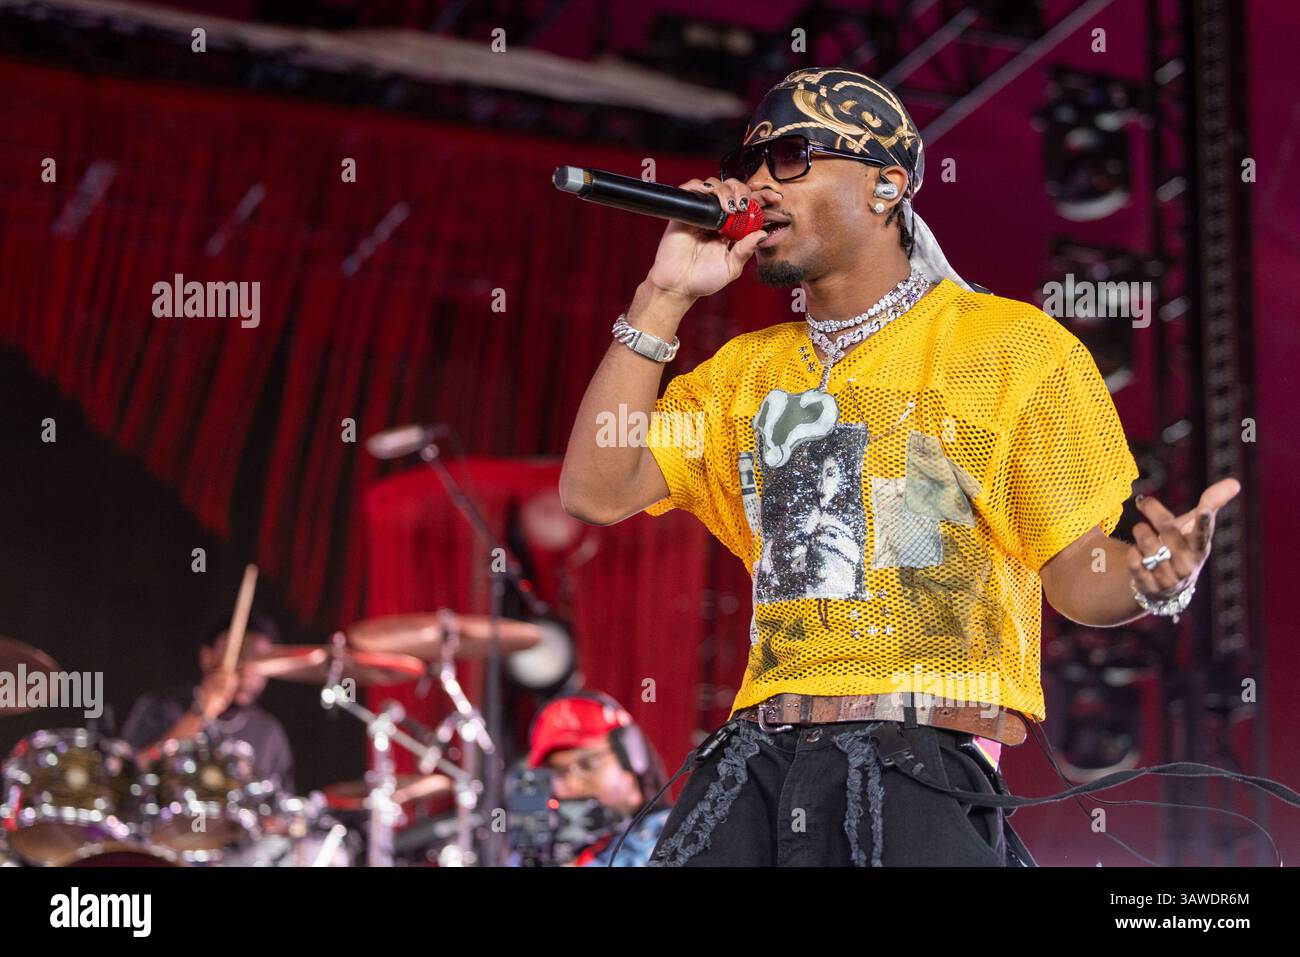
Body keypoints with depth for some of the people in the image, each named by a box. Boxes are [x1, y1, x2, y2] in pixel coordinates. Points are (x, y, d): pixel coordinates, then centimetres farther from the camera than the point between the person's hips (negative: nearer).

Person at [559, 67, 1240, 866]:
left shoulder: (1013, 346, 5)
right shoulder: (746, 370, 20)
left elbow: (1076, 571, 3)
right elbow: (597, 492, 9)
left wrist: (1156, 579, -21)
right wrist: (665, 297, 8)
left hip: (920, 775, -4)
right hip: (756, 763, 4)